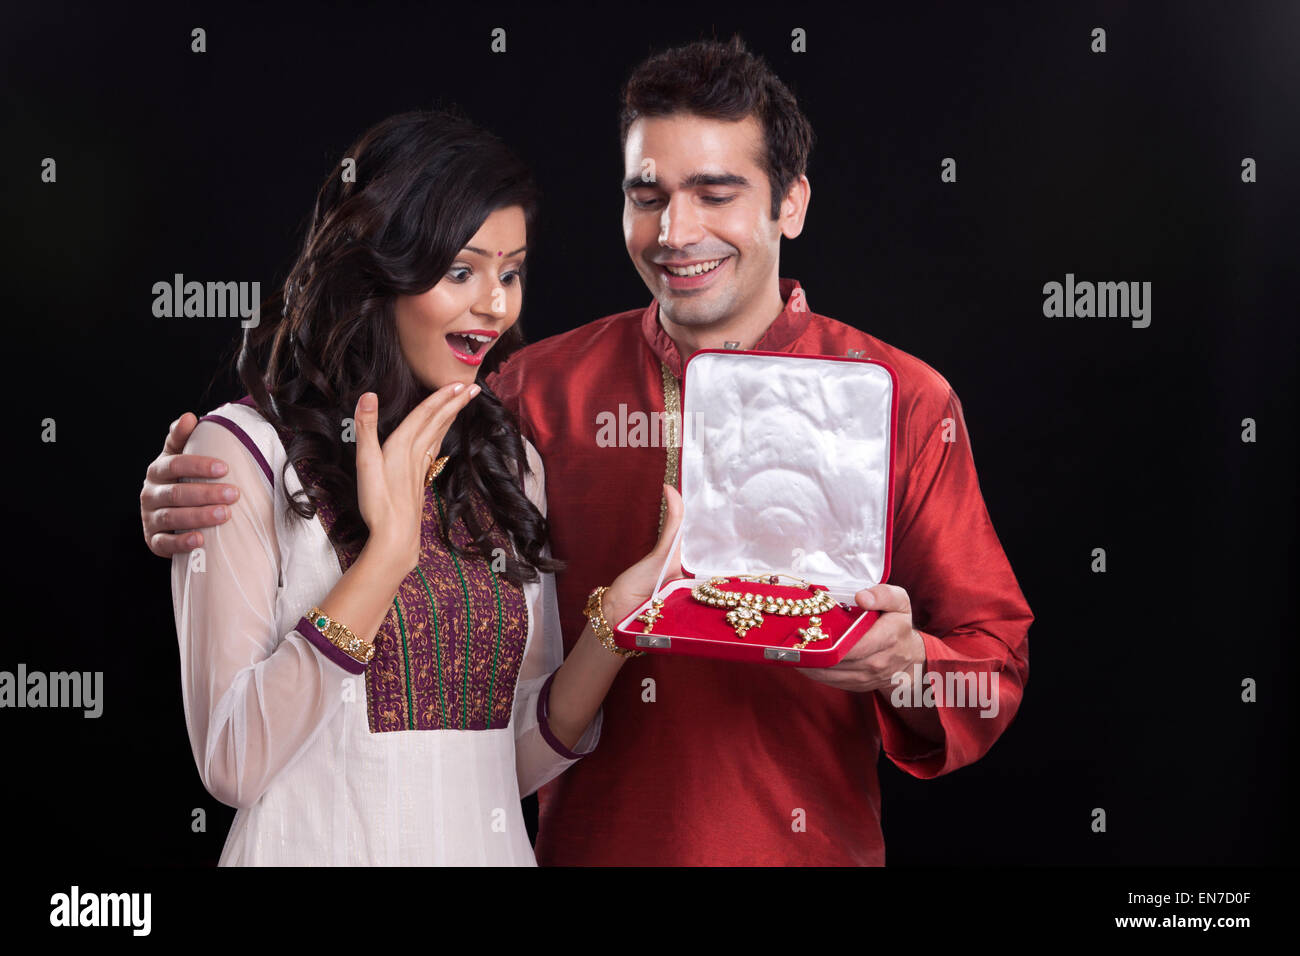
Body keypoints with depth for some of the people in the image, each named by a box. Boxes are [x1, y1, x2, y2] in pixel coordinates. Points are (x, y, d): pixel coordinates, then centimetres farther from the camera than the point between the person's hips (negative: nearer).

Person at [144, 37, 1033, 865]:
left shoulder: (905, 400, -5)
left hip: (806, 847, -1)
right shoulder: (548, 387, -1)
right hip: (584, 840, 2)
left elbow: (995, 661, -5)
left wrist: (902, 664, -26)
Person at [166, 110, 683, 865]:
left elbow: (519, 759, 4)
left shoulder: (512, 464, 4)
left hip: (494, 845, 5)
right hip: (324, 844, -5)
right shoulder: (246, 450, -12)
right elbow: (231, 762, -19)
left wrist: (616, 620, -12)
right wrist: (389, 548, -21)